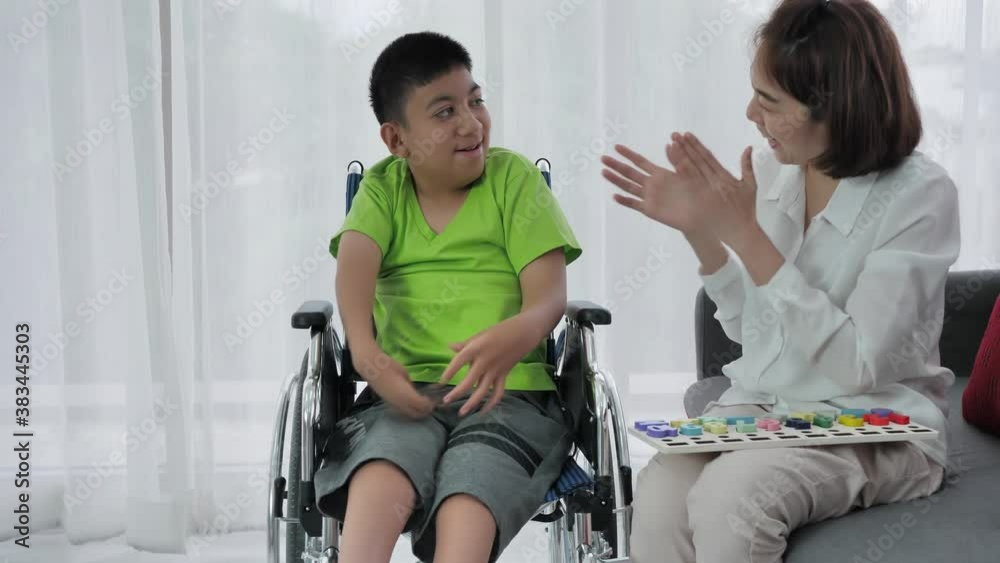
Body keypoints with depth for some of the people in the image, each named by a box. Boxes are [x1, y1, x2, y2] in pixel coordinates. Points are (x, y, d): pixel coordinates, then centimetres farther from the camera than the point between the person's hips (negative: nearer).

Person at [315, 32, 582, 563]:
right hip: (406, 393, 1)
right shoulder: (383, 189, 14)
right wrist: (364, 349, -30)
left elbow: (550, 294, -3)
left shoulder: (513, 177, 8)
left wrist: (516, 335, -29)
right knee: (379, 488, -34)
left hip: (507, 393, -1)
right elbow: (355, 260, -8)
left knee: (467, 507, -33)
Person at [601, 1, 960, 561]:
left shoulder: (921, 195, -14)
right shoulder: (769, 169, 1)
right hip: (760, 405, 5)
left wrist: (744, 232, -23)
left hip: (876, 427, -4)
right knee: (657, 497, -28)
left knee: (729, 496, -34)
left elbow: (857, 366, -20)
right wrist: (700, 230, -7)